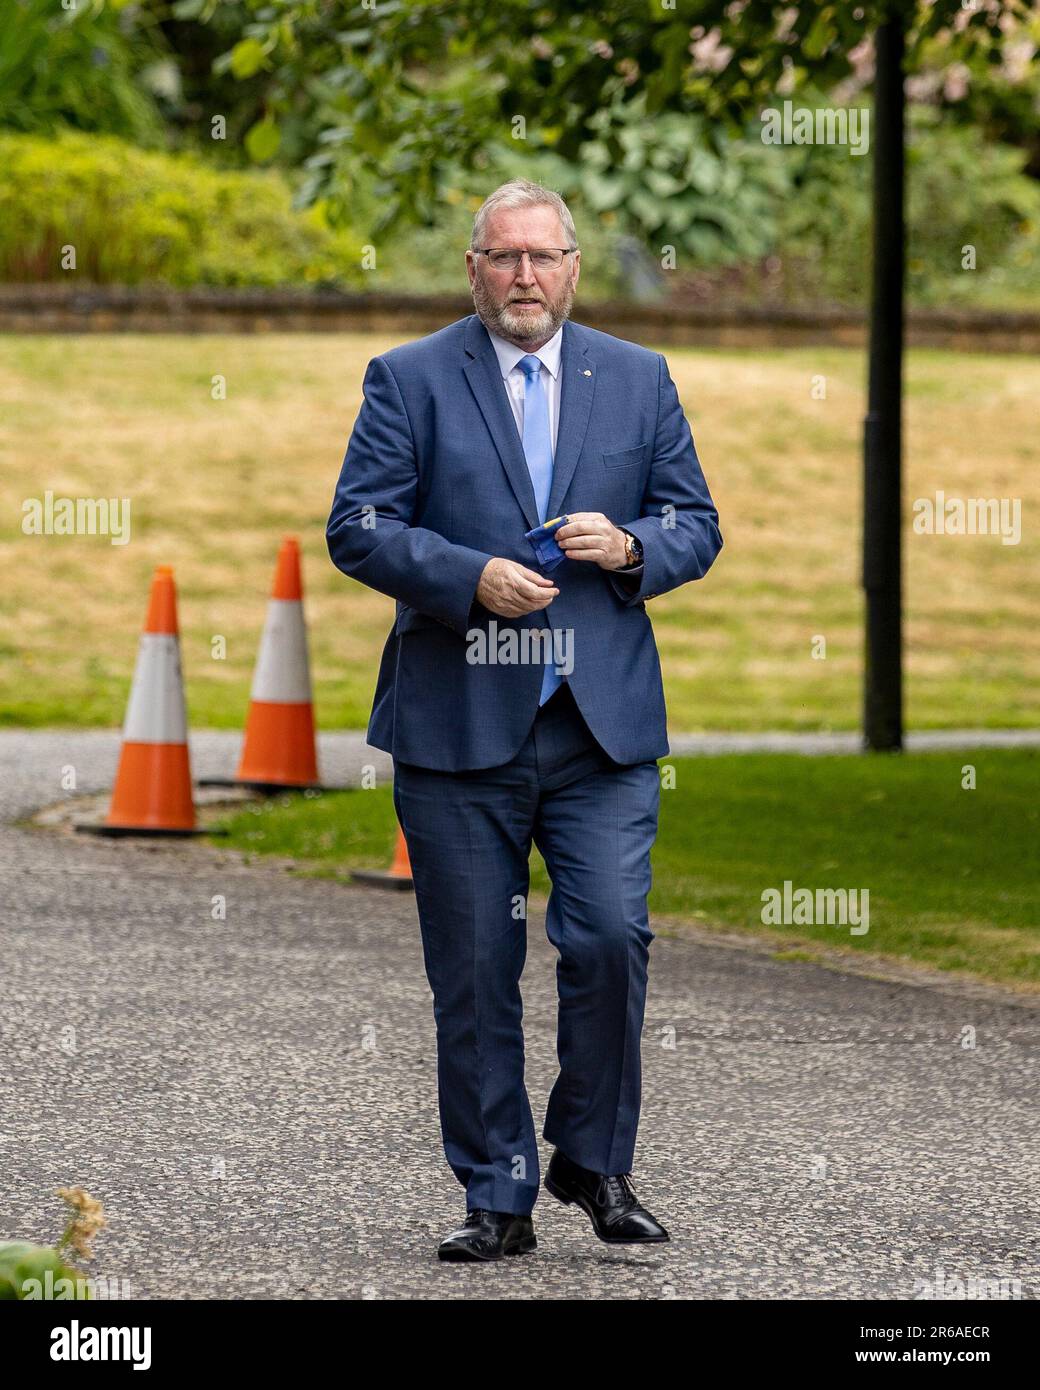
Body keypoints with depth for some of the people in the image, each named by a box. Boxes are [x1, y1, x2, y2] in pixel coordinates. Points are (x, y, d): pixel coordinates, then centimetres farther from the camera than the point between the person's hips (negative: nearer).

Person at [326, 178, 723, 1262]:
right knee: (473, 974, 3)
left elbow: (696, 527, 13)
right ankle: (497, 1199, 12)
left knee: (611, 939, -11)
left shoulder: (639, 380, 12)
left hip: (602, 725, 1)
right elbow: (356, 528, -2)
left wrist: (631, 549, -9)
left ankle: (594, 1161, 10)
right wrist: (470, 578, -16)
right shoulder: (409, 380, 5)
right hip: (458, 725, -1)